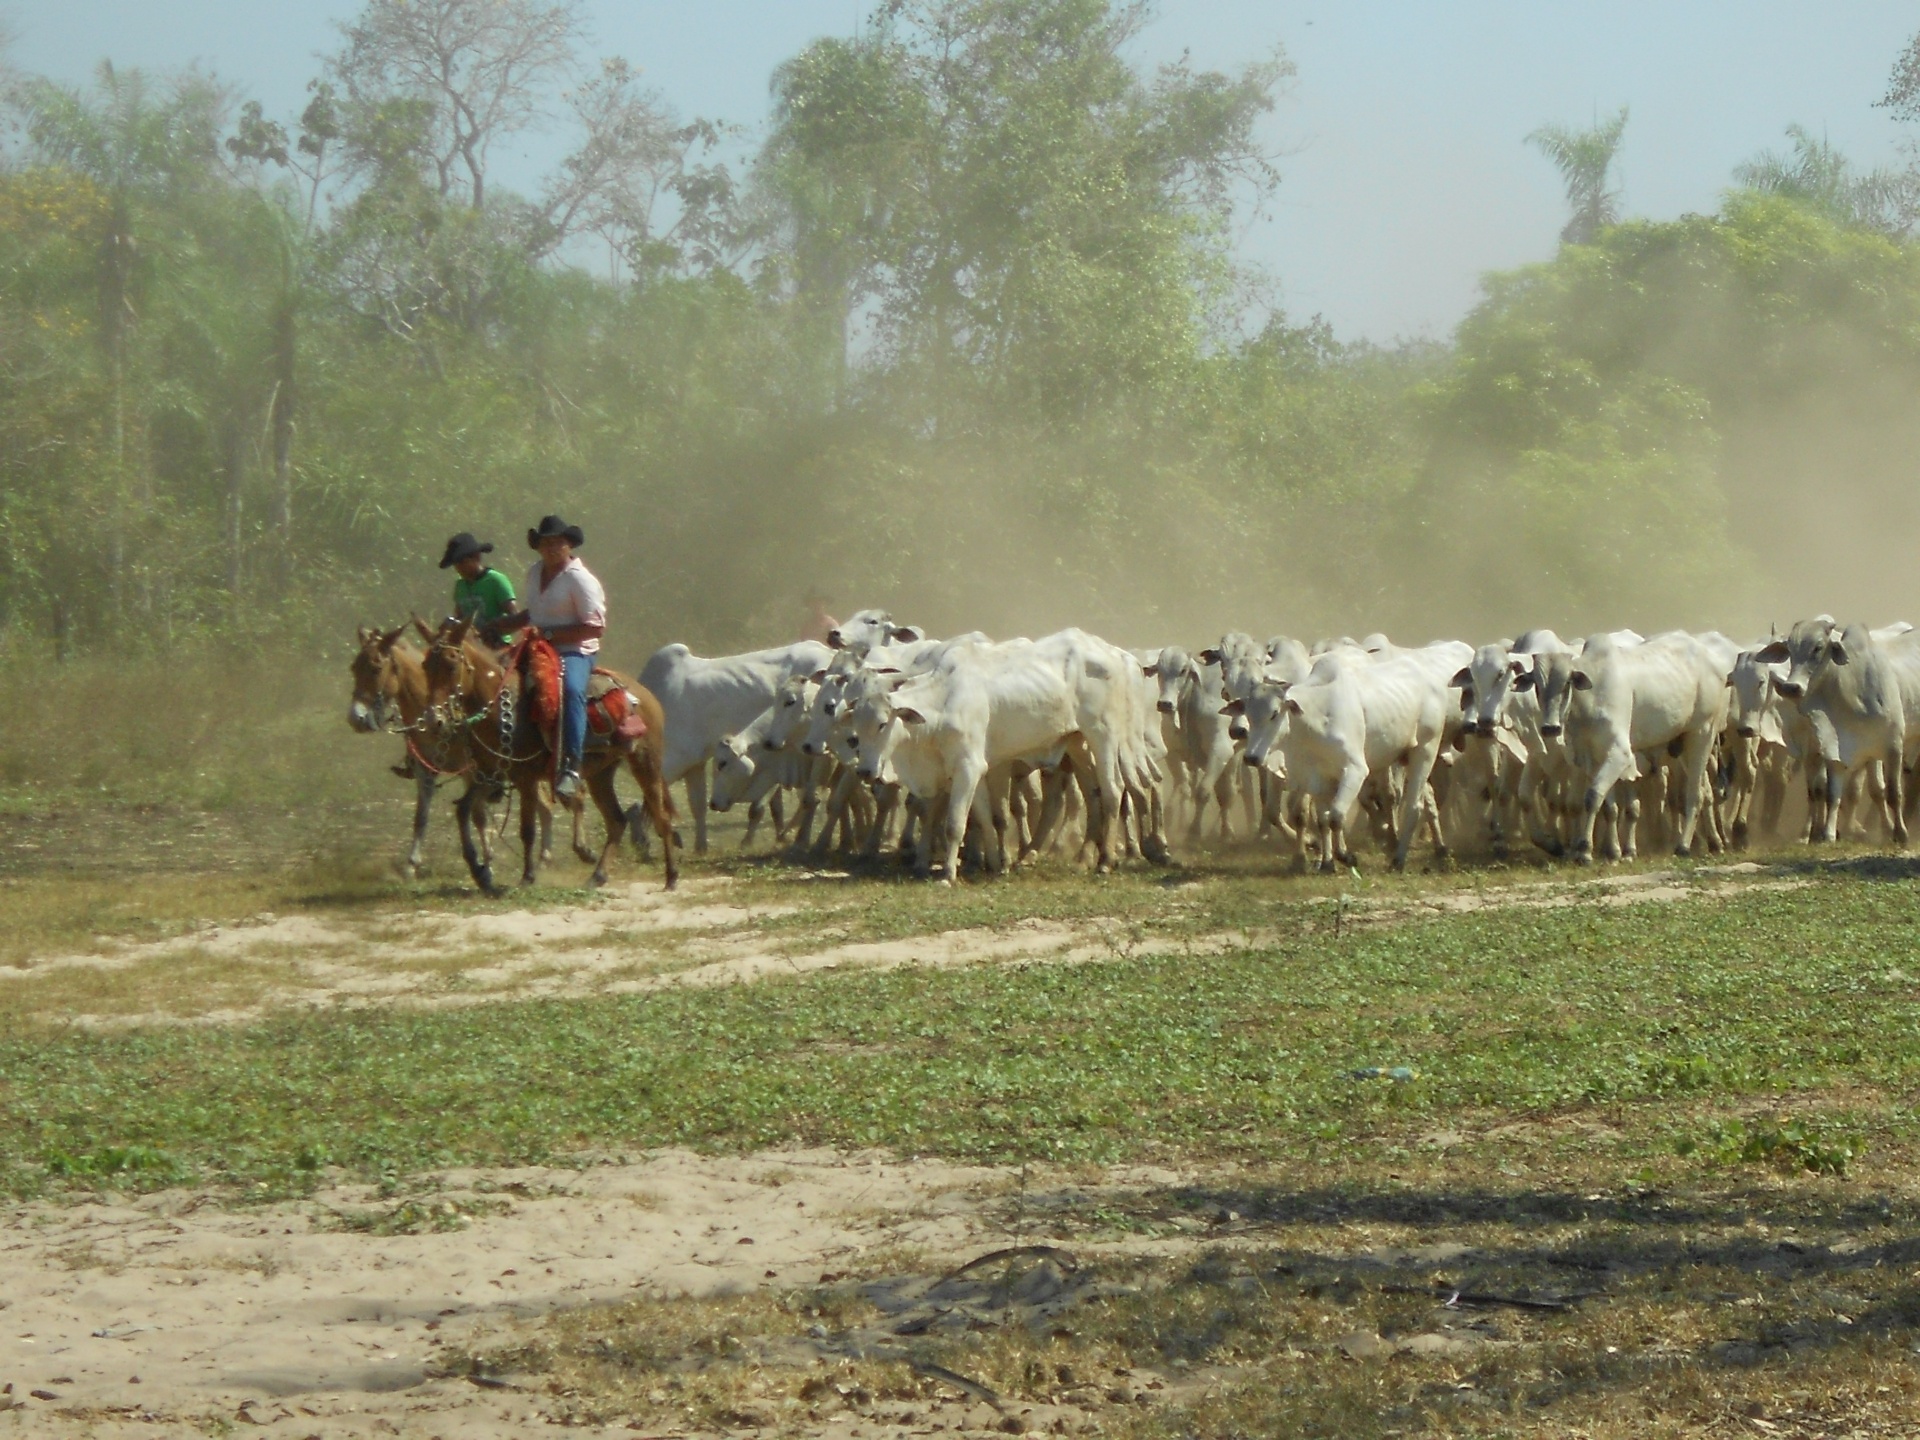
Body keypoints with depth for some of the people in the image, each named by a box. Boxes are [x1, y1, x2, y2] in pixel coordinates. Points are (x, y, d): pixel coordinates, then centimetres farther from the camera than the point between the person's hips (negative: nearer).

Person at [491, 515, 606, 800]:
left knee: (571, 689, -37)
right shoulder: (535, 573, 13)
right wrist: (498, 626, 10)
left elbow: (595, 626, -15)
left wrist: (550, 634, -20)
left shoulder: (580, 579, -10)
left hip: (575, 652, -8)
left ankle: (571, 767, -45)